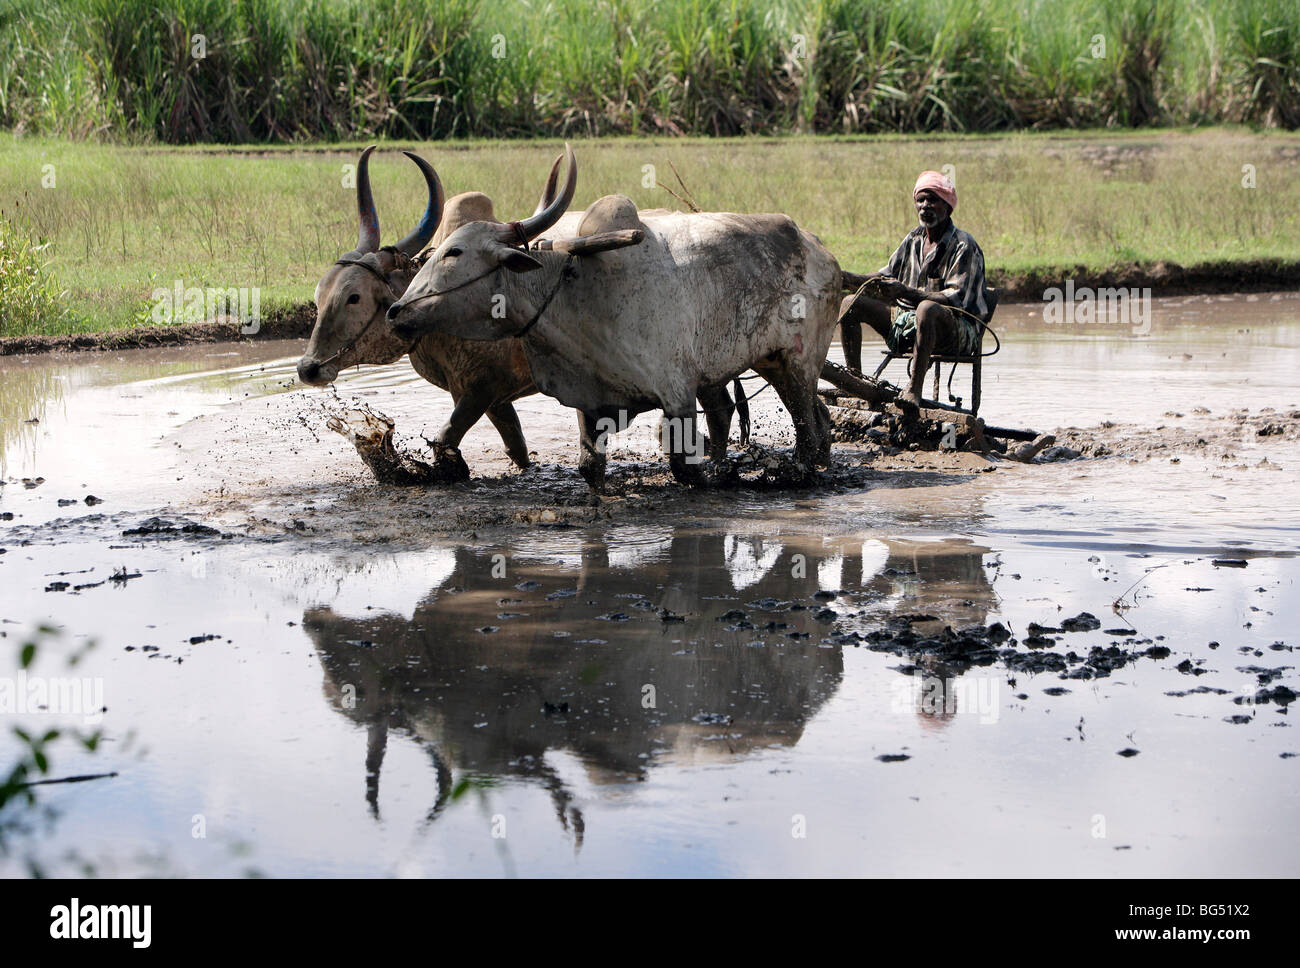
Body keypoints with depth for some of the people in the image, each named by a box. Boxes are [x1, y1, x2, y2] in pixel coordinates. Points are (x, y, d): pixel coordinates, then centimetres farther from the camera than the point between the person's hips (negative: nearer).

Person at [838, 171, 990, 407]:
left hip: (957, 332, -8)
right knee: (851, 304, -1)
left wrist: (906, 292, -33)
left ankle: (915, 390, -41)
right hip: (908, 322, 8)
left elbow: (956, 299, -22)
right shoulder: (914, 239, 11)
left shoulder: (963, 246, -11)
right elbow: (887, 275, 21)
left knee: (927, 308, -41)